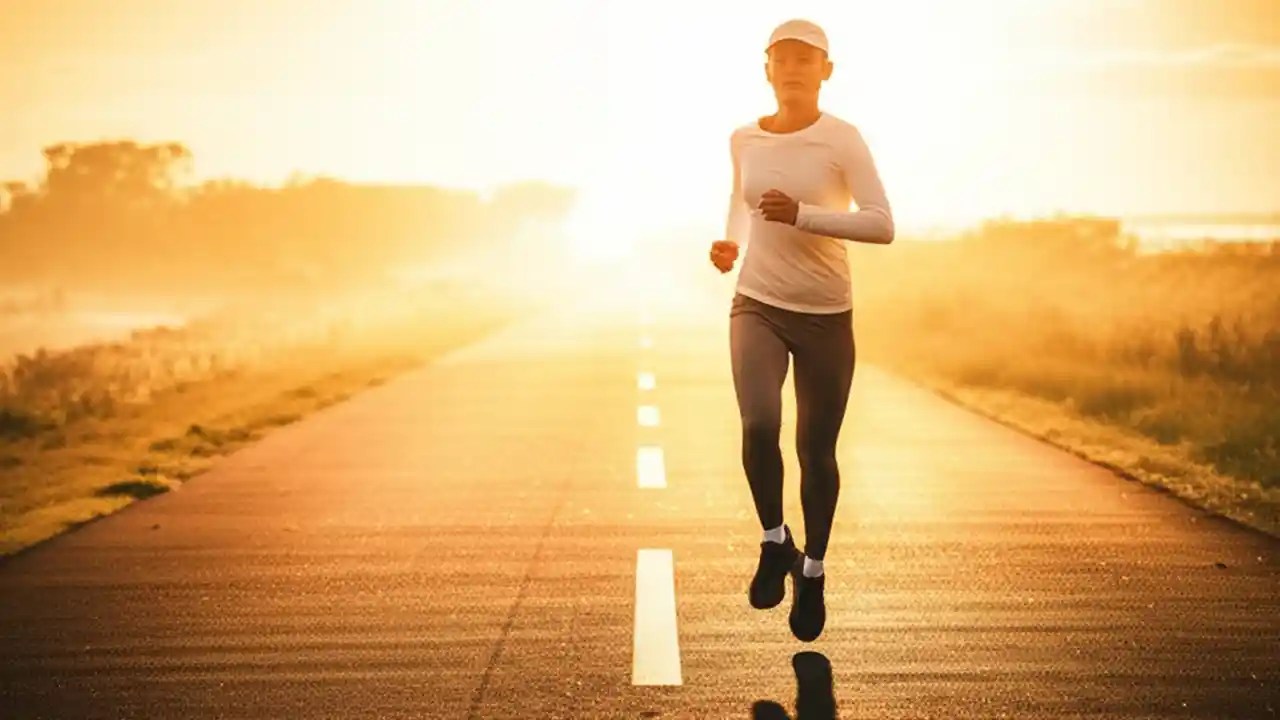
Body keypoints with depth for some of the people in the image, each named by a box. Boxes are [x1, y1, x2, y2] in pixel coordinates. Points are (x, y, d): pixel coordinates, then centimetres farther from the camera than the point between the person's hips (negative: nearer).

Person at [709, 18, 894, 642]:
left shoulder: (842, 140, -9)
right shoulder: (744, 139, 3)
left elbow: (882, 225, -16)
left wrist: (801, 215, -25)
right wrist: (730, 244, 4)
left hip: (826, 316, -2)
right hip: (757, 307, 2)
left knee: (816, 450, 7)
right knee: (758, 425, -23)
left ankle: (812, 570, 30)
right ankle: (775, 541, 2)